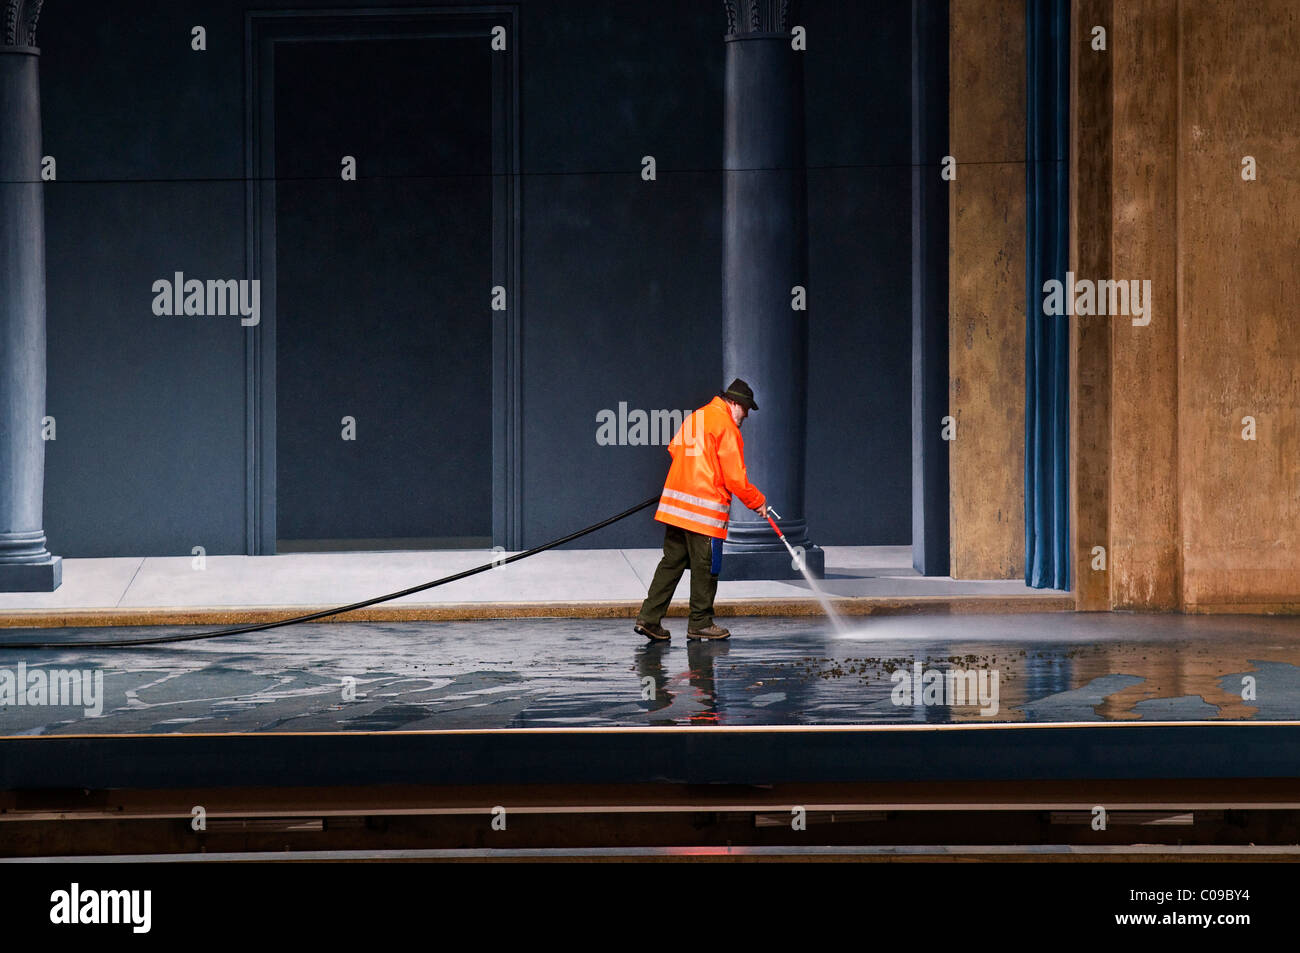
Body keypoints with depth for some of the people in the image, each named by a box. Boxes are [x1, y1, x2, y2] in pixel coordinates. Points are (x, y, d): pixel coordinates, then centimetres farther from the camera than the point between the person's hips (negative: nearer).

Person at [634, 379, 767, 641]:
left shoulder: (695, 418, 15)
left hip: (675, 504, 8)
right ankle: (700, 623, 10)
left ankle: (649, 617, 6)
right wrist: (758, 502, 1)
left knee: (672, 561, 11)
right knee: (705, 567, 3)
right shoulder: (726, 426, -11)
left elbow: (674, 449, 27)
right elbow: (735, 477, -12)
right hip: (705, 507, -8)